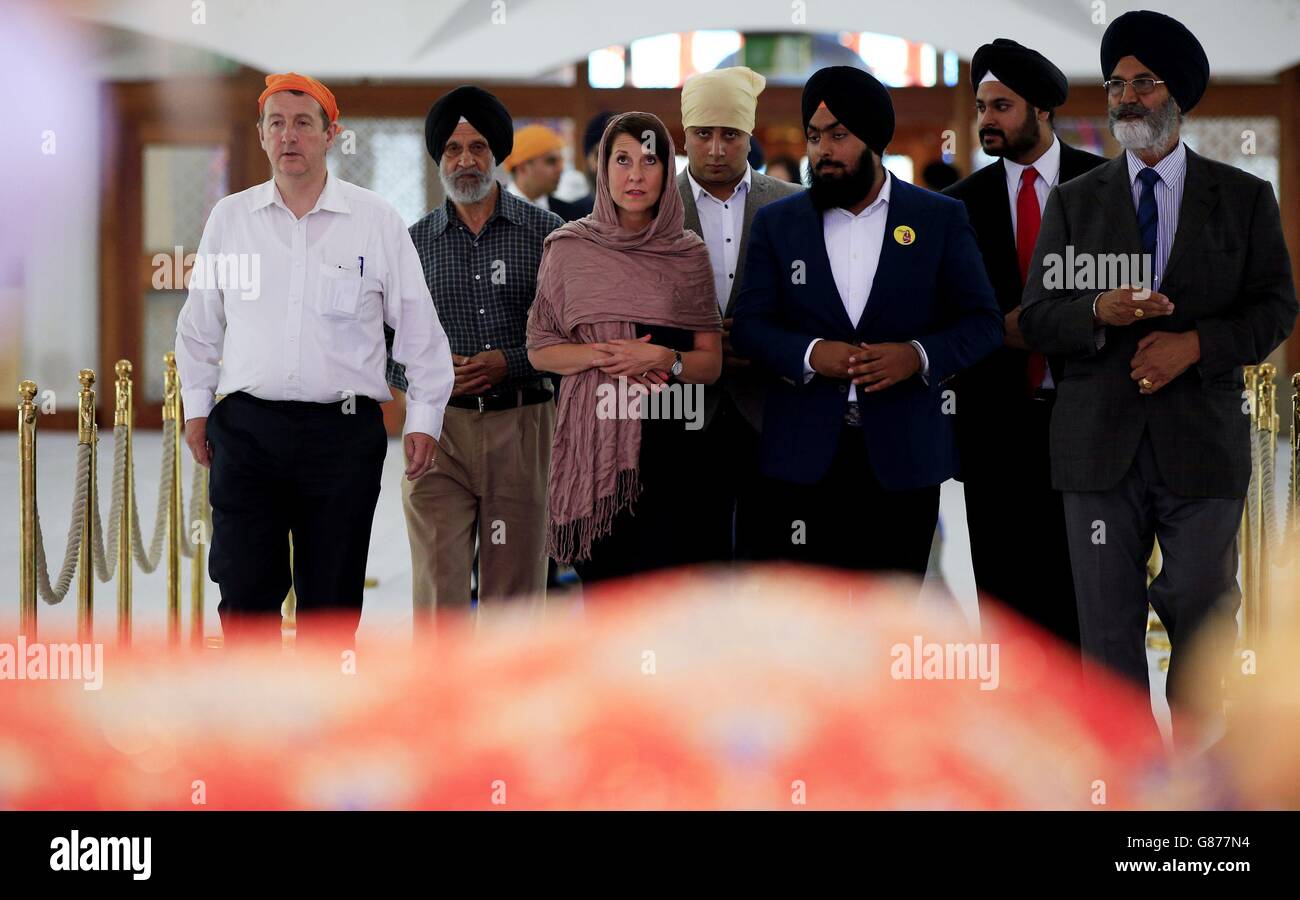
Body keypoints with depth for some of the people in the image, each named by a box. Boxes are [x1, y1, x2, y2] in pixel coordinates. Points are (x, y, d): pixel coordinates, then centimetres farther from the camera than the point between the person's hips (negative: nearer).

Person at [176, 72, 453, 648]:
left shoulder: (377, 222, 2)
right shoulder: (229, 218, 8)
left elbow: (418, 327, 6)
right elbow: (199, 324, 17)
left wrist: (424, 417, 3)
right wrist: (196, 407, 14)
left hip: (344, 431, -1)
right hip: (247, 428, 1)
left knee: (331, 600, 5)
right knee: (245, 591, -4)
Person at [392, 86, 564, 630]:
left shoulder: (546, 233, 5)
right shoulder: (413, 244, 10)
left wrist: (511, 364, -12)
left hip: (521, 427, 0)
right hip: (439, 428, 1)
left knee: (513, 594, 4)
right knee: (437, 591, -6)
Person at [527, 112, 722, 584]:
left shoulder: (688, 253, 6)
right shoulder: (570, 249, 4)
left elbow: (710, 363, 8)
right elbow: (539, 348, 6)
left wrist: (666, 359, -12)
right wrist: (600, 355, -11)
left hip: (668, 439, 0)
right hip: (594, 438, 0)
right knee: (601, 580, 3)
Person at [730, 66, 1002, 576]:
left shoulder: (941, 219, 7)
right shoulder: (776, 223, 10)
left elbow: (983, 323, 5)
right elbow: (749, 326, 5)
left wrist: (919, 356, -15)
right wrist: (811, 354, -15)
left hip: (903, 456, 0)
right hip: (803, 456, 0)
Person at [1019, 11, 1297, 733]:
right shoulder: (1074, 202, 9)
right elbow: (1037, 319, 3)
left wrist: (1196, 344, -14)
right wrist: (1099, 312, -18)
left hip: (1202, 440, 0)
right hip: (1101, 445, 1)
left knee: (1204, 618, 8)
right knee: (1108, 626, 2)